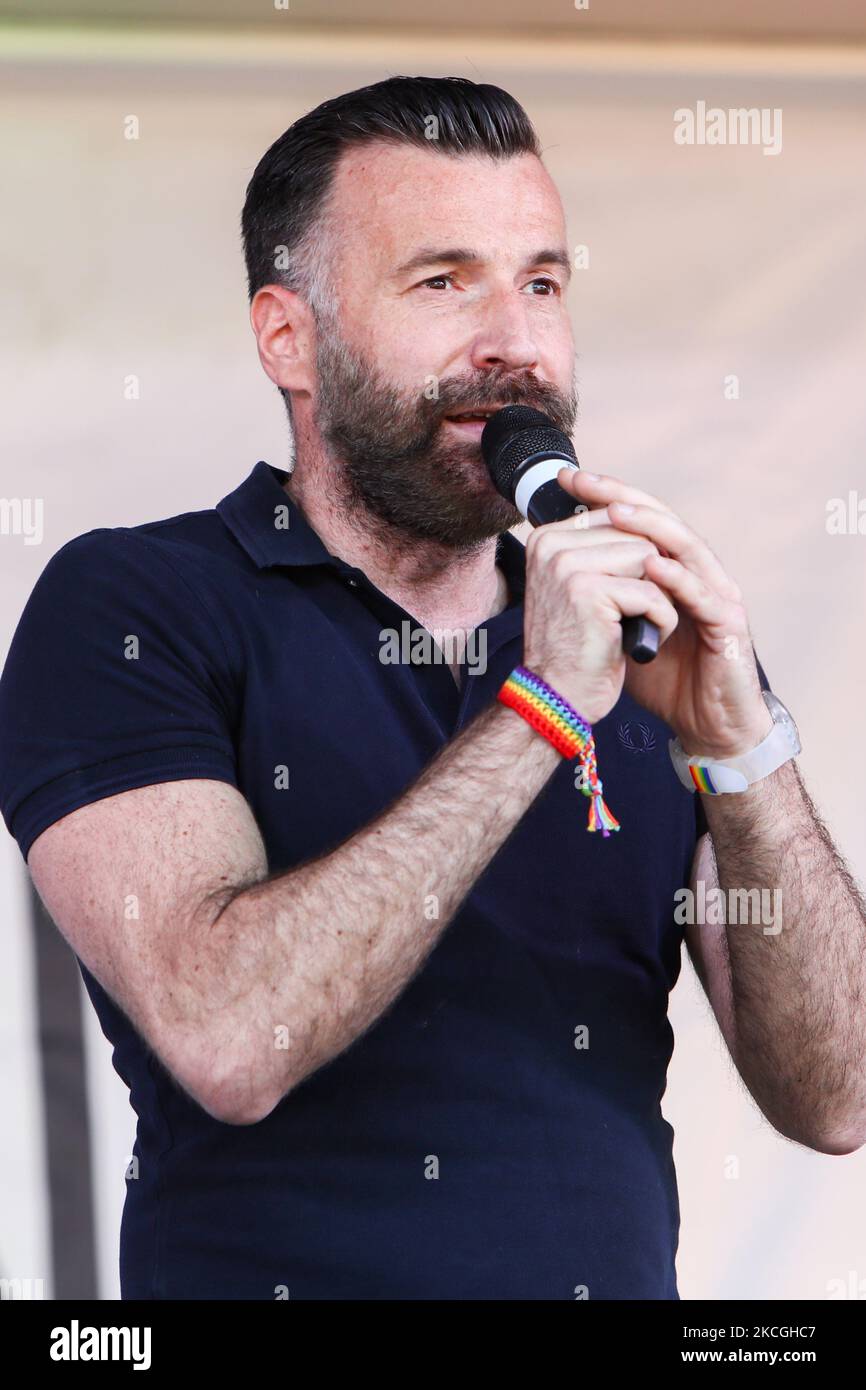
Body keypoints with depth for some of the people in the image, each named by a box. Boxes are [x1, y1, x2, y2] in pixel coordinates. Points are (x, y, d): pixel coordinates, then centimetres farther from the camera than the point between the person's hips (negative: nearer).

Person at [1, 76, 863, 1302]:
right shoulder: (135, 609, -1)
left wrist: (741, 748, -9)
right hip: (270, 1269, -2)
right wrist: (539, 708, -15)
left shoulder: (660, 649, 10)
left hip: (620, 1273, 2)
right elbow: (228, 1039, -17)